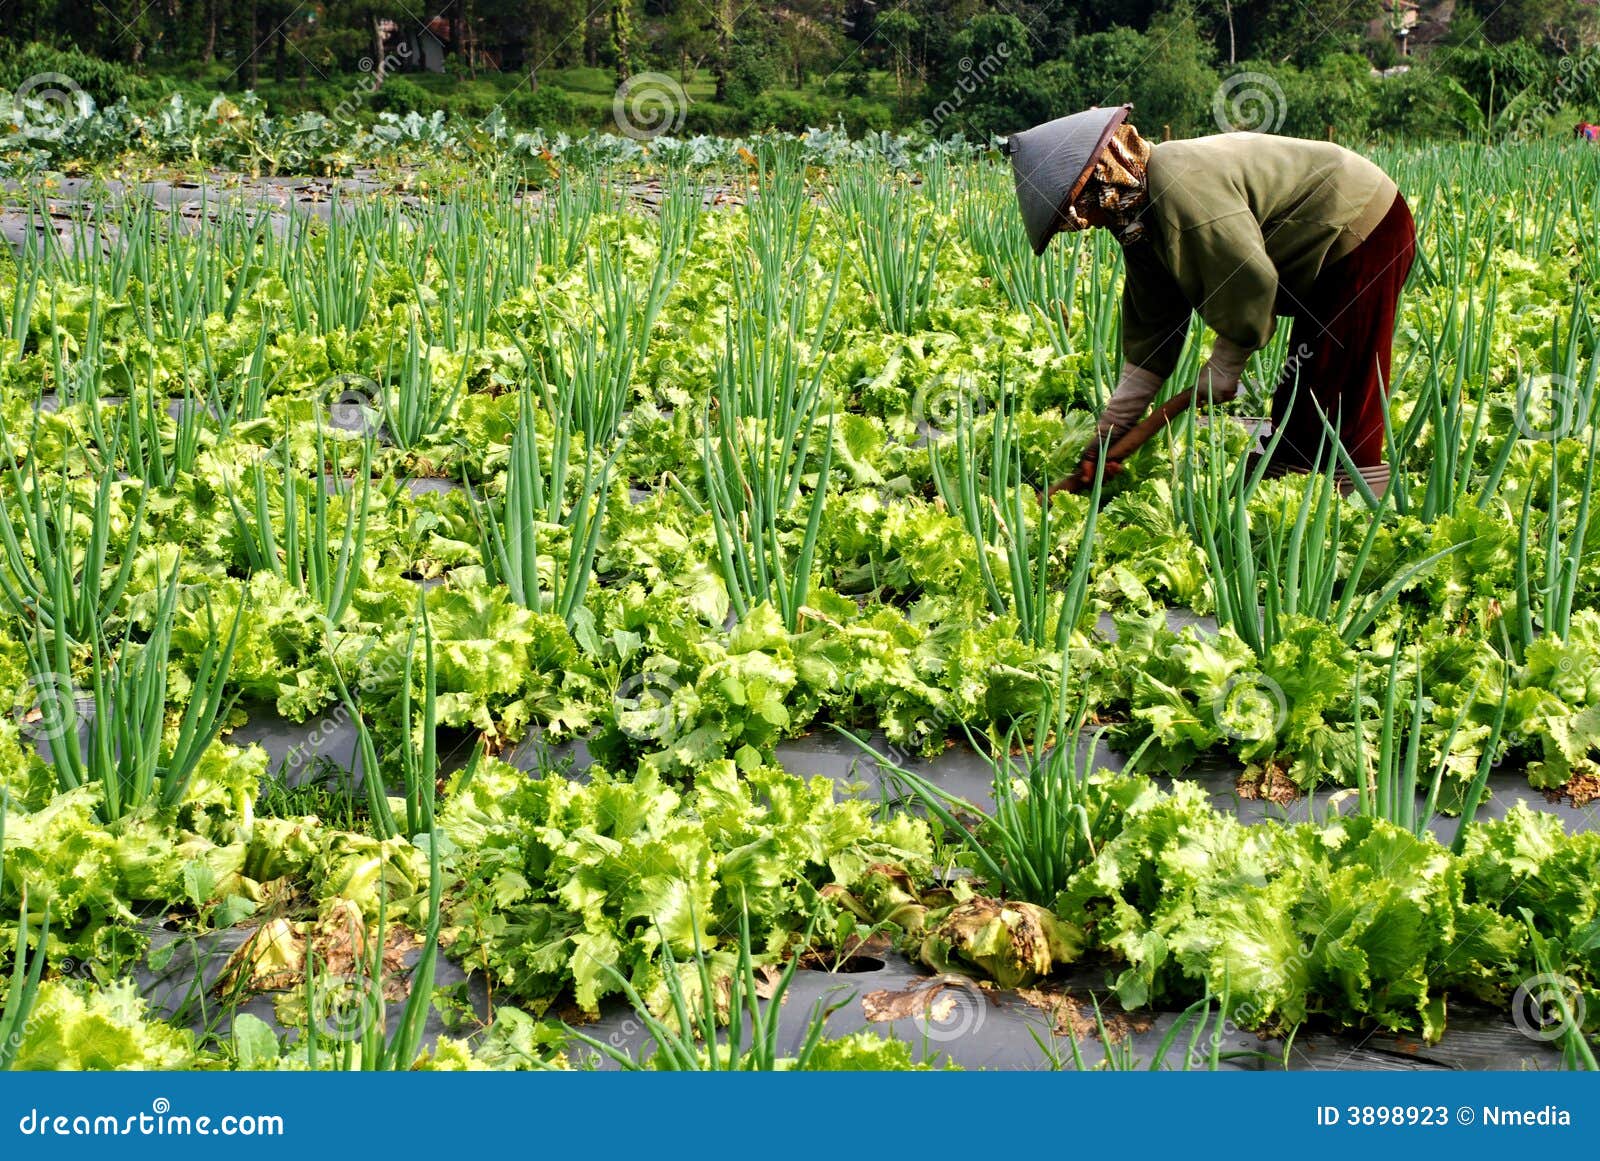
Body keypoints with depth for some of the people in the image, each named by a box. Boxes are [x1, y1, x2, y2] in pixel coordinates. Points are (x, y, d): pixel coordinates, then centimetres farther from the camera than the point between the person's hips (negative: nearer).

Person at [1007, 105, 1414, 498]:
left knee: (1339, 388, -11)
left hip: (1365, 232, -10)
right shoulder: (1139, 218, 2)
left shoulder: (1182, 187, -31)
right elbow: (1149, 332, 3)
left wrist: (1224, 365, -16)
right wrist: (1109, 431, 0)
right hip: (1328, 249, 10)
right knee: (1300, 384, 18)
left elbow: (1251, 280, -30)